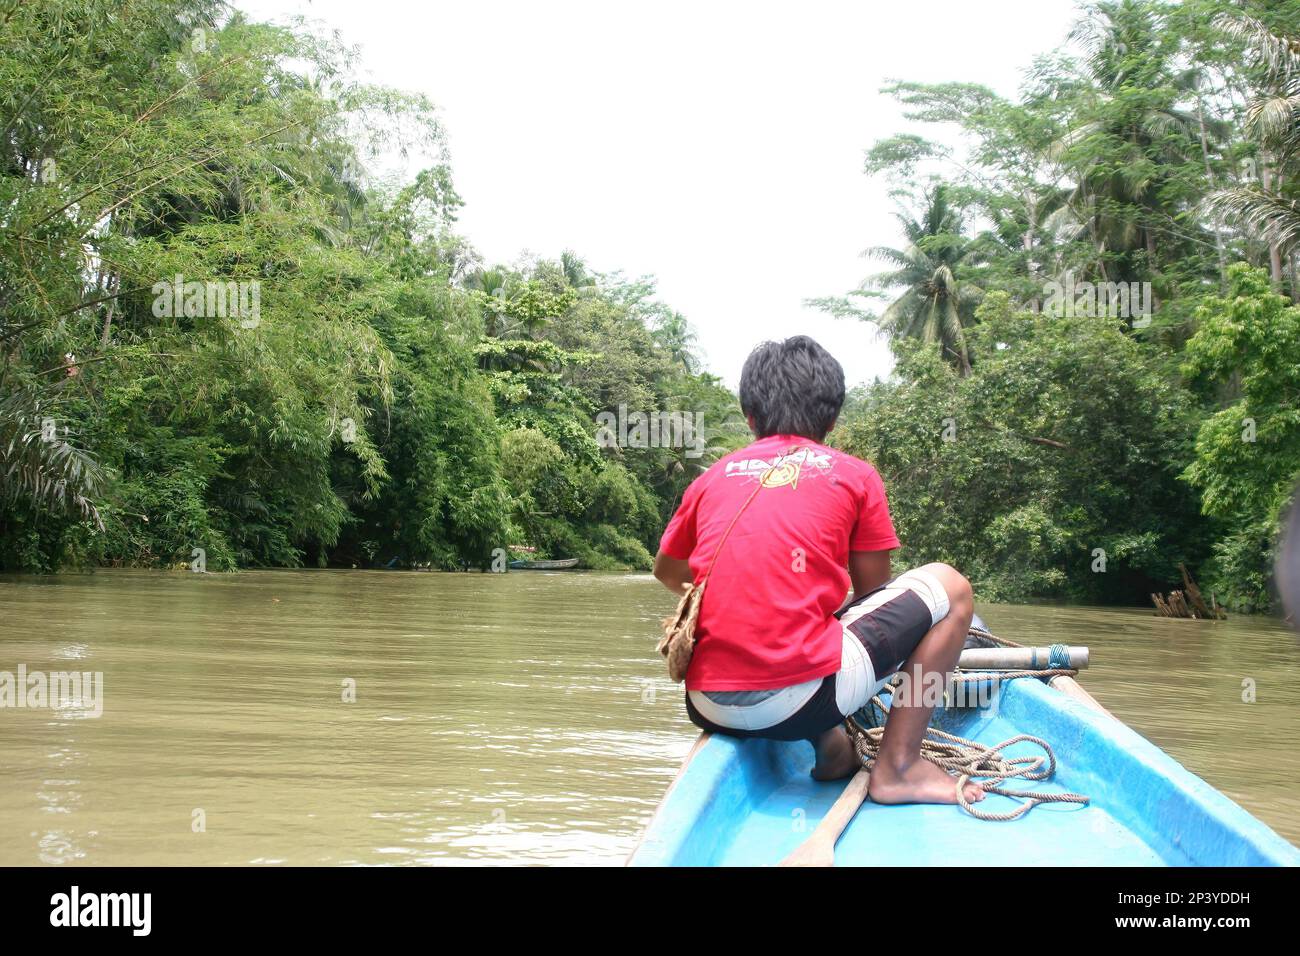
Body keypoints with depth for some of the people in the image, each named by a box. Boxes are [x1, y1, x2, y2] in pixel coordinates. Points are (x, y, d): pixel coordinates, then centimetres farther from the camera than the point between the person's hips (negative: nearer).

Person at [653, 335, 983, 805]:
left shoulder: (711, 480, 16)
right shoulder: (855, 475, 8)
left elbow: (666, 571, 32)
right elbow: (872, 593, 17)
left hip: (707, 708, 5)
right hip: (799, 702, -4)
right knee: (947, 585, 14)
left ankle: (831, 748, 17)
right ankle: (897, 766, 7)